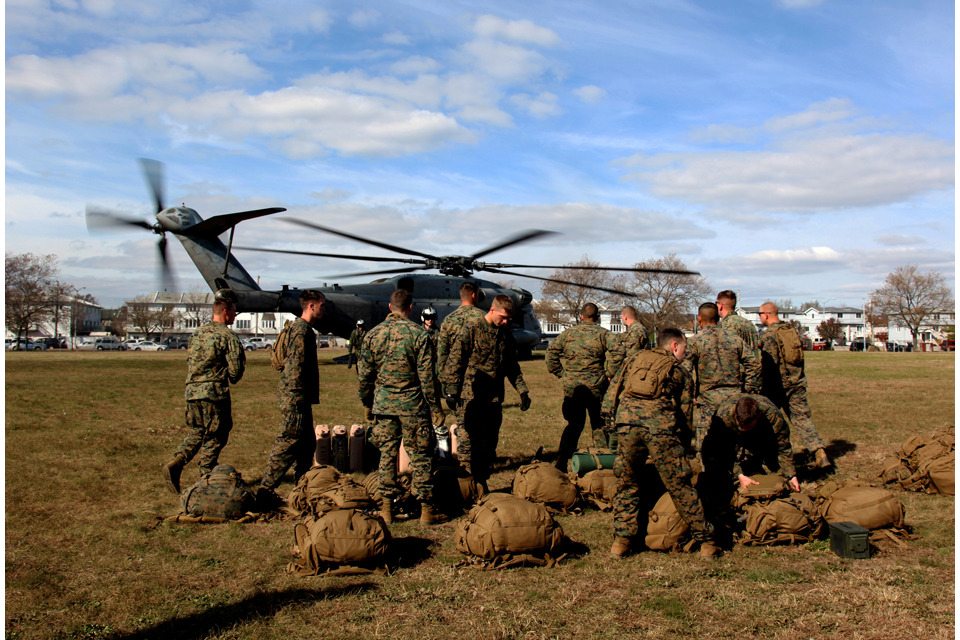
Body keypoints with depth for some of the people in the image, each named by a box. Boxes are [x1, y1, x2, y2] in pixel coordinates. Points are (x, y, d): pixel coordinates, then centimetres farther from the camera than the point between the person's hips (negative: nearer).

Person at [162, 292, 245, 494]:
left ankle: (175, 463, -1)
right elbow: (235, 371, -13)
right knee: (214, 438, 4)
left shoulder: (198, 333, 14)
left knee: (196, 432, 18)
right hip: (214, 393, -6)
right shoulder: (228, 336, -9)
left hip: (192, 390, 7)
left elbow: (189, 362, 18)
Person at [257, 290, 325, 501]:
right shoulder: (302, 330, -15)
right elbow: (296, 367, -20)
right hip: (295, 396, -11)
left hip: (299, 398, 11)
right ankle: (265, 490, -3)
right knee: (288, 442, -7)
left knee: (307, 443, 15)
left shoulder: (302, 328, 18)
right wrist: (299, 398, -21)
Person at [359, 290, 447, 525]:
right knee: (419, 455, 4)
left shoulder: (373, 334, 3)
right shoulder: (418, 334, -9)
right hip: (412, 403, -3)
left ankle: (386, 508, 15)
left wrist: (367, 402, 20)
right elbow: (426, 375, -9)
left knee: (387, 454, 11)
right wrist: (435, 406, -1)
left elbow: (364, 373, 8)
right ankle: (426, 509, 9)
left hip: (384, 402, 3)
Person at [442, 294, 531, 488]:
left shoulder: (507, 335, 12)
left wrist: (522, 390, 12)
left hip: (494, 399, 6)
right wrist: (452, 391, -13)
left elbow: (512, 367, 21)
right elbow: (454, 361, -8)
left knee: (490, 443, 10)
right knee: (469, 443, -5)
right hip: (471, 398, -6)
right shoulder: (471, 330, -6)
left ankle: (481, 483, 22)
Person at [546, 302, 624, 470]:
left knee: (574, 423, 11)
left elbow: (551, 351, 2)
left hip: (571, 384, 2)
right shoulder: (603, 333, 0)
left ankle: (561, 462, 6)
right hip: (595, 384, -2)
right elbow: (617, 351, -15)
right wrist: (609, 374, -6)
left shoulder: (568, 332, 7)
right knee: (599, 423, 12)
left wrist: (561, 373, 7)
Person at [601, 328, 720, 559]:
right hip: (661, 423, -2)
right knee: (680, 486, 7)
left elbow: (612, 391, 20)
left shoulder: (634, 359, 30)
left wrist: (613, 417, 24)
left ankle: (621, 540, 13)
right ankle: (705, 541, 15)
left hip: (627, 419, 2)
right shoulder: (680, 372, 25)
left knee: (626, 483, 15)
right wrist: (681, 442, 30)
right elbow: (685, 412, 21)